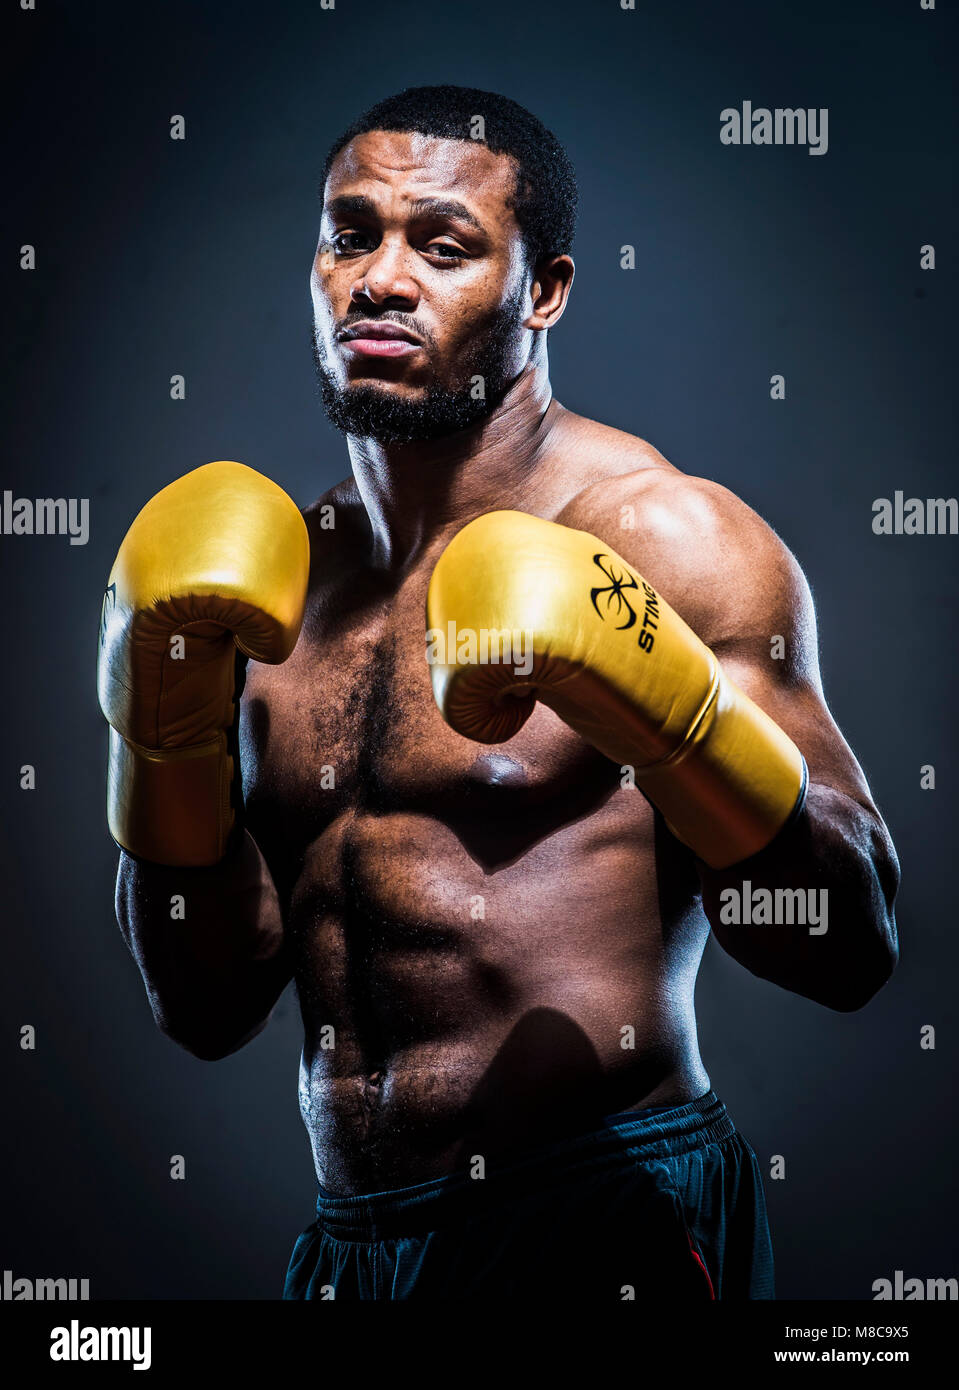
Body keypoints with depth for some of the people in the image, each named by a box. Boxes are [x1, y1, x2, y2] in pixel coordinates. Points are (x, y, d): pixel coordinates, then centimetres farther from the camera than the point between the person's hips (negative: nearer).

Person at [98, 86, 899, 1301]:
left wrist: (658, 709, -25)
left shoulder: (664, 537, -8)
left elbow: (849, 949, -12)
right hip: (346, 1243, 6)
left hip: (601, 1222, -6)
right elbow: (211, 1009, 6)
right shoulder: (284, 577, 7)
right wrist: (164, 725, -6)